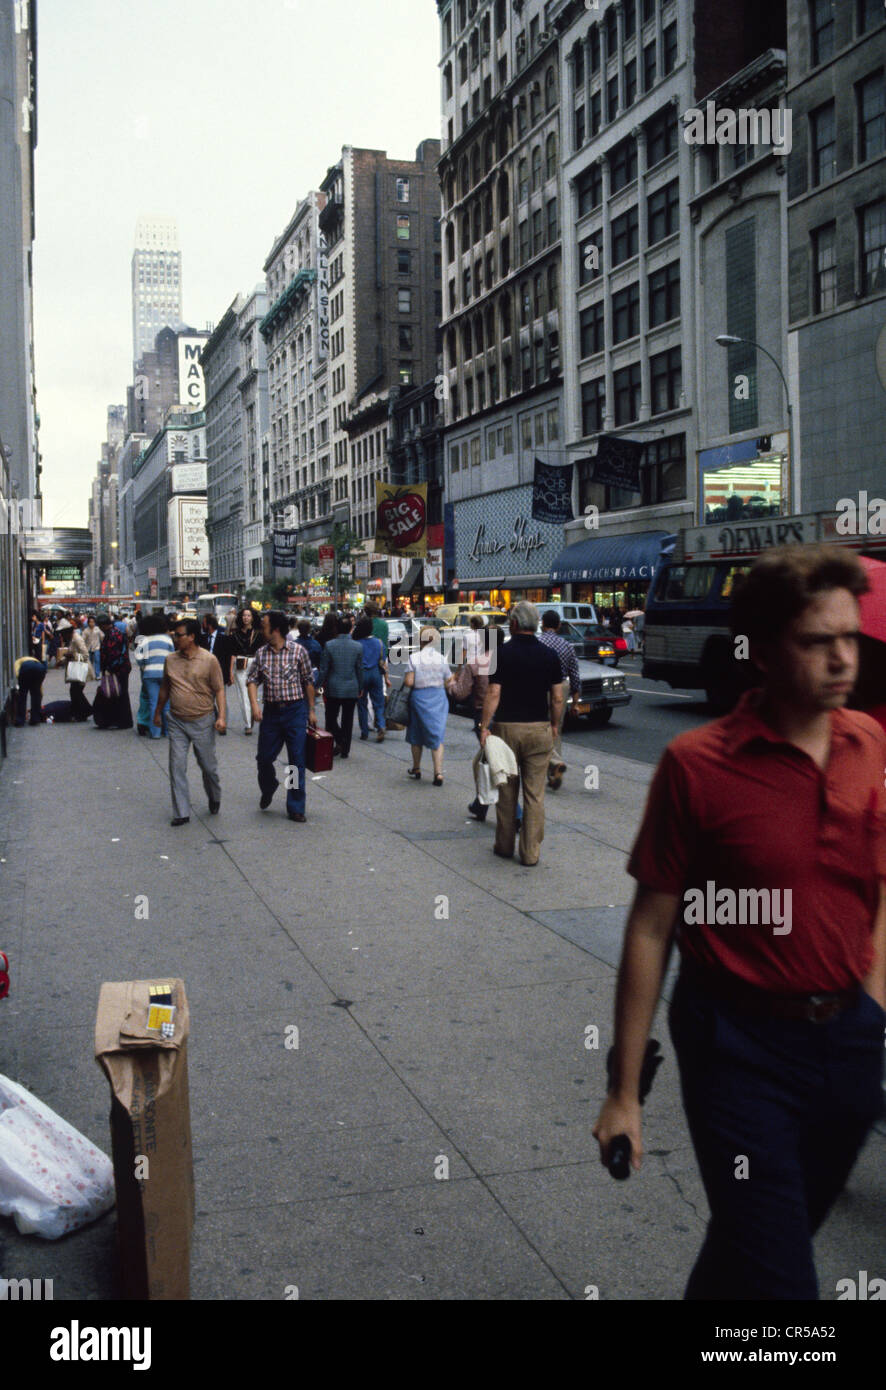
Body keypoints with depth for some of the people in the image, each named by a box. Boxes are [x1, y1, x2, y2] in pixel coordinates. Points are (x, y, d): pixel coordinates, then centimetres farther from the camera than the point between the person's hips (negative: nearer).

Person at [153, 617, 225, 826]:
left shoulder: (209, 660, -7)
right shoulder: (171, 660, 4)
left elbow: (219, 690, -5)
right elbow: (165, 688, 17)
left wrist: (222, 716, -15)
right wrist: (158, 713, 22)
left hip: (203, 722, -3)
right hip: (177, 722, 3)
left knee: (208, 765, 8)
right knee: (177, 767, -2)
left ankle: (214, 799, 35)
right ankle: (181, 813, 4)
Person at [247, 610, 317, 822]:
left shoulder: (298, 651, -4)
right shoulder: (261, 653, 4)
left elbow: (308, 682, 2)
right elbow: (252, 679, 4)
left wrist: (311, 711, 3)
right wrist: (254, 704, -13)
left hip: (295, 710, -3)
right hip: (271, 711, 3)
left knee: (297, 761, -1)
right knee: (264, 758, 8)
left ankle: (295, 808, 9)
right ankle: (268, 790, 39)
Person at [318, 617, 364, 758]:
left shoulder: (329, 645, -9)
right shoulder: (358, 647, -6)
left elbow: (323, 668, -4)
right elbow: (360, 669, 1)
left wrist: (322, 684, 8)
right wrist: (360, 688, 12)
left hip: (333, 689, -1)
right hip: (351, 689, 2)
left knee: (331, 717, 11)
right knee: (347, 720, 9)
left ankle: (339, 741, -9)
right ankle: (345, 750, 13)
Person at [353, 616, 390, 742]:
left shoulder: (356, 644, -9)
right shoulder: (378, 642, 0)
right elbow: (383, 663, 2)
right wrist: (386, 678, 9)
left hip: (361, 674, -2)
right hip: (376, 674, 2)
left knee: (362, 704, 9)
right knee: (378, 703, 7)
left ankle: (364, 732, 12)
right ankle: (380, 727, -14)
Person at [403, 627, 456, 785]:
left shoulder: (414, 658, -9)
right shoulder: (442, 659, -2)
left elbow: (409, 682, -13)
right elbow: (449, 683, 0)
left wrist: (404, 680, 8)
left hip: (420, 698, -2)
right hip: (439, 697, 2)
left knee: (416, 736, 16)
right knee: (437, 737, 4)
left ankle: (416, 769, 28)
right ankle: (438, 772, -7)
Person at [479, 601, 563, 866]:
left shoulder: (502, 653, -7)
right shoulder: (549, 655, 0)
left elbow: (493, 694, -11)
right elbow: (557, 698, 1)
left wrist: (484, 726, -6)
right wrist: (554, 725, 15)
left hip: (506, 727, -1)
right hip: (539, 729, 1)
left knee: (507, 791, 12)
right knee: (535, 794, 5)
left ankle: (505, 846, 22)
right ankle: (530, 853, 7)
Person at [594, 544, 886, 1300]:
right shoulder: (697, 764, -15)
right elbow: (651, 930, -10)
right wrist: (625, 1091, -7)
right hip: (742, 1045, -5)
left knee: (753, 1244, 23)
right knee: (777, 1272, 0)